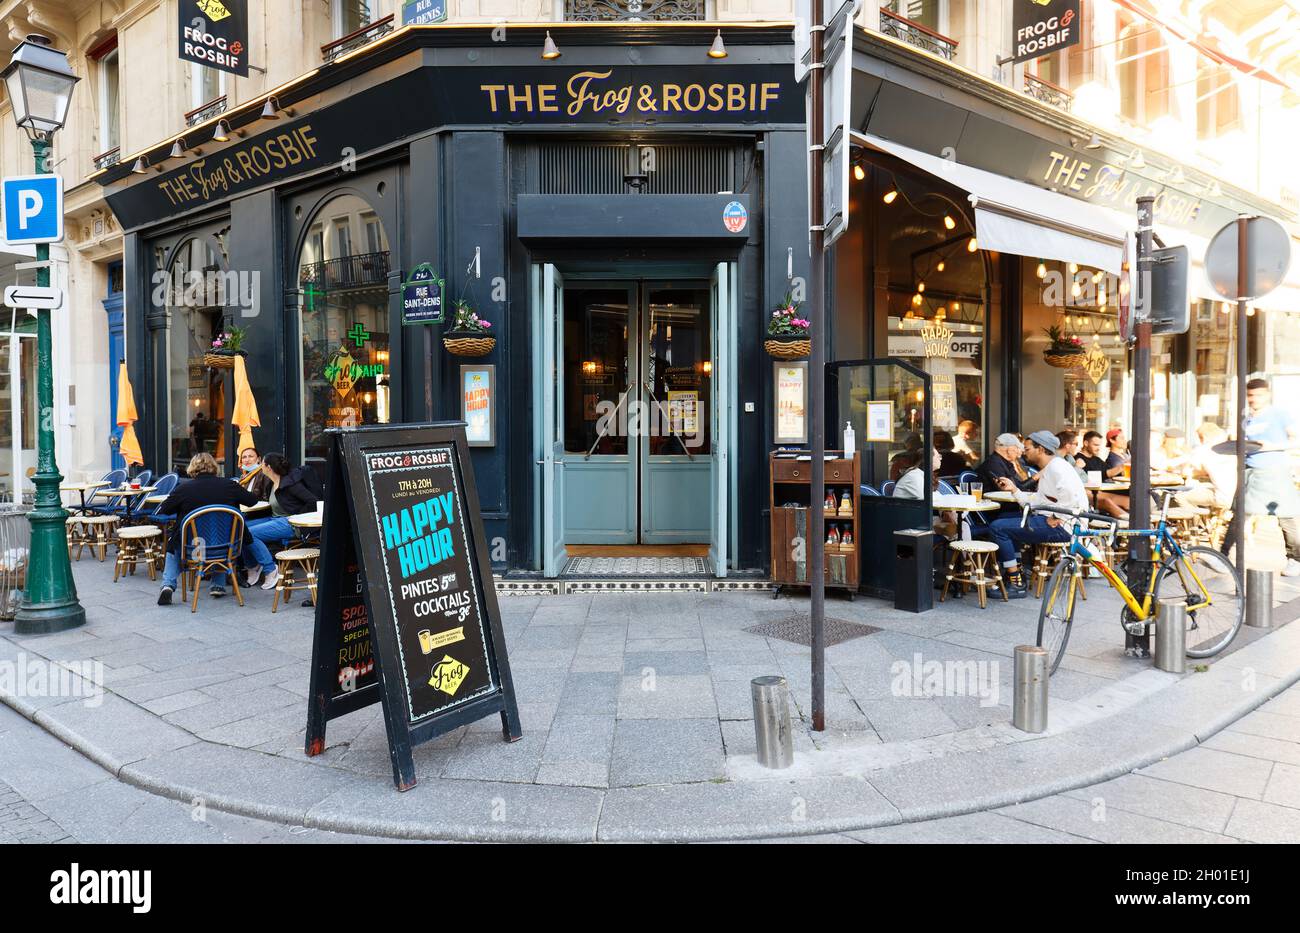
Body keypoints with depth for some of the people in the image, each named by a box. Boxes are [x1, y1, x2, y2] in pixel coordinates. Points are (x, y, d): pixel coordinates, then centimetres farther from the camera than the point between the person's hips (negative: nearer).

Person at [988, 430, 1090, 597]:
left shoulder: (1057, 467, -13)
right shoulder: (1047, 470, 21)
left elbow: (1073, 497, -28)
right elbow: (1036, 502, 16)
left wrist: (1056, 518, -22)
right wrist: (1014, 489, 10)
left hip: (1061, 526, -12)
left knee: (997, 527, -15)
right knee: (1005, 519, 25)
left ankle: (1017, 585, -9)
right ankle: (1017, 571, 20)